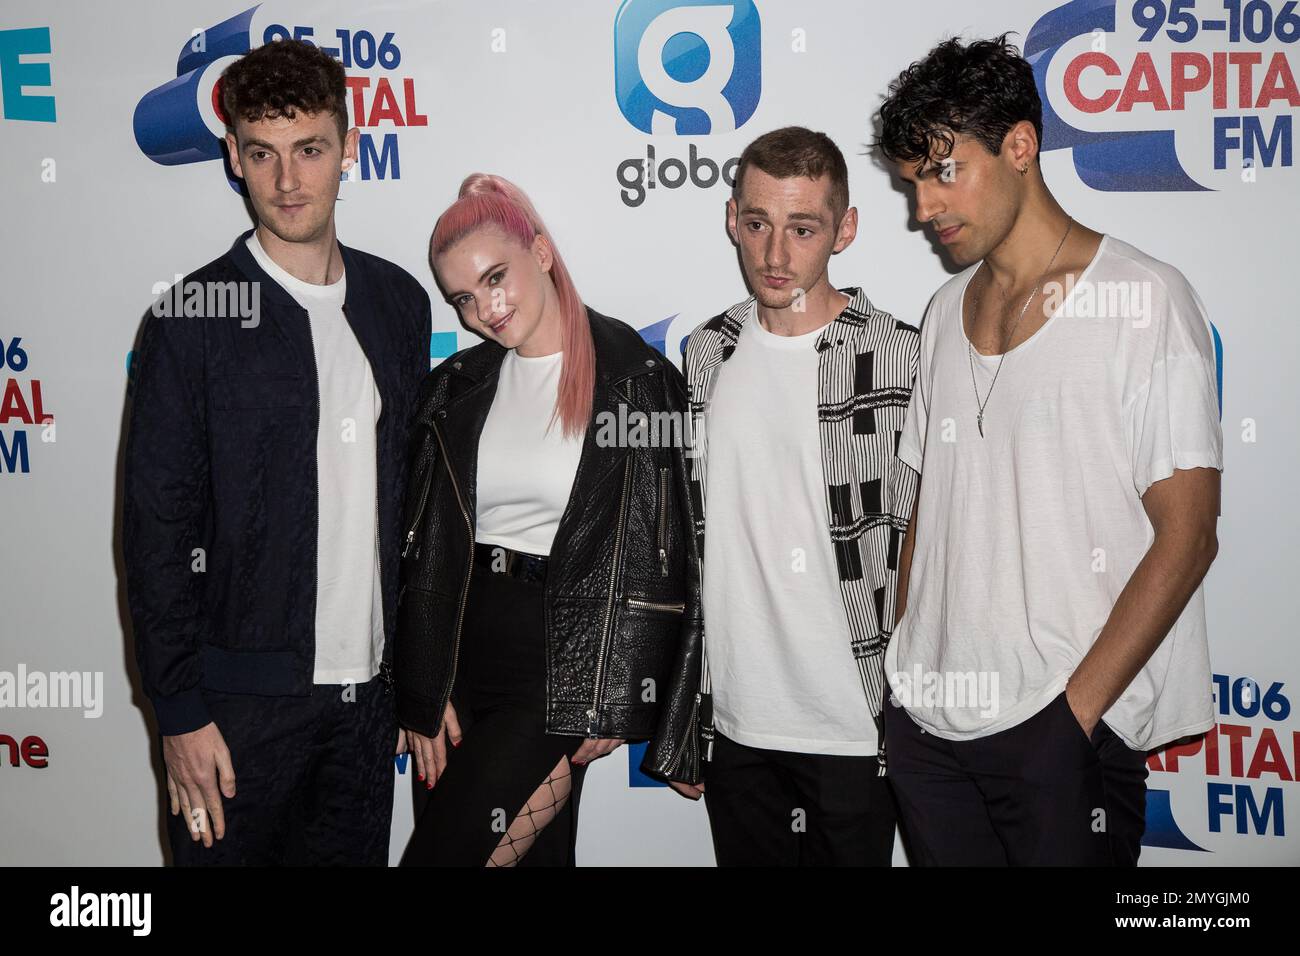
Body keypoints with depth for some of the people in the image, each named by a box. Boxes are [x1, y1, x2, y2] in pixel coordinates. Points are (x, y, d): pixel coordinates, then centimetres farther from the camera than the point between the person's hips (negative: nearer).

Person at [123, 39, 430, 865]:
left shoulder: (401, 302, 6)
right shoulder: (195, 316, -8)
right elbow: (157, 526, -8)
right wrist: (181, 711, -10)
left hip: (368, 688, 4)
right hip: (244, 698, -4)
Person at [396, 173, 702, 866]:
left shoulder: (638, 379, -7)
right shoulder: (456, 389, 7)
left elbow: (659, 553, -8)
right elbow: (427, 549, 7)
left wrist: (616, 703, -10)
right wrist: (427, 696, 2)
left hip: (566, 655, -4)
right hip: (470, 644, 4)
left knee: (449, 847, -6)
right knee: (536, 853, 12)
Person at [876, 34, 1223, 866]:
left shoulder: (1144, 300, -7)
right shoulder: (947, 311, 11)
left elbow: (1186, 537, -10)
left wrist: (1076, 707, -15)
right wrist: (899, 668, 6)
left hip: (1061, 733, -5)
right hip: (925, 720, 5)